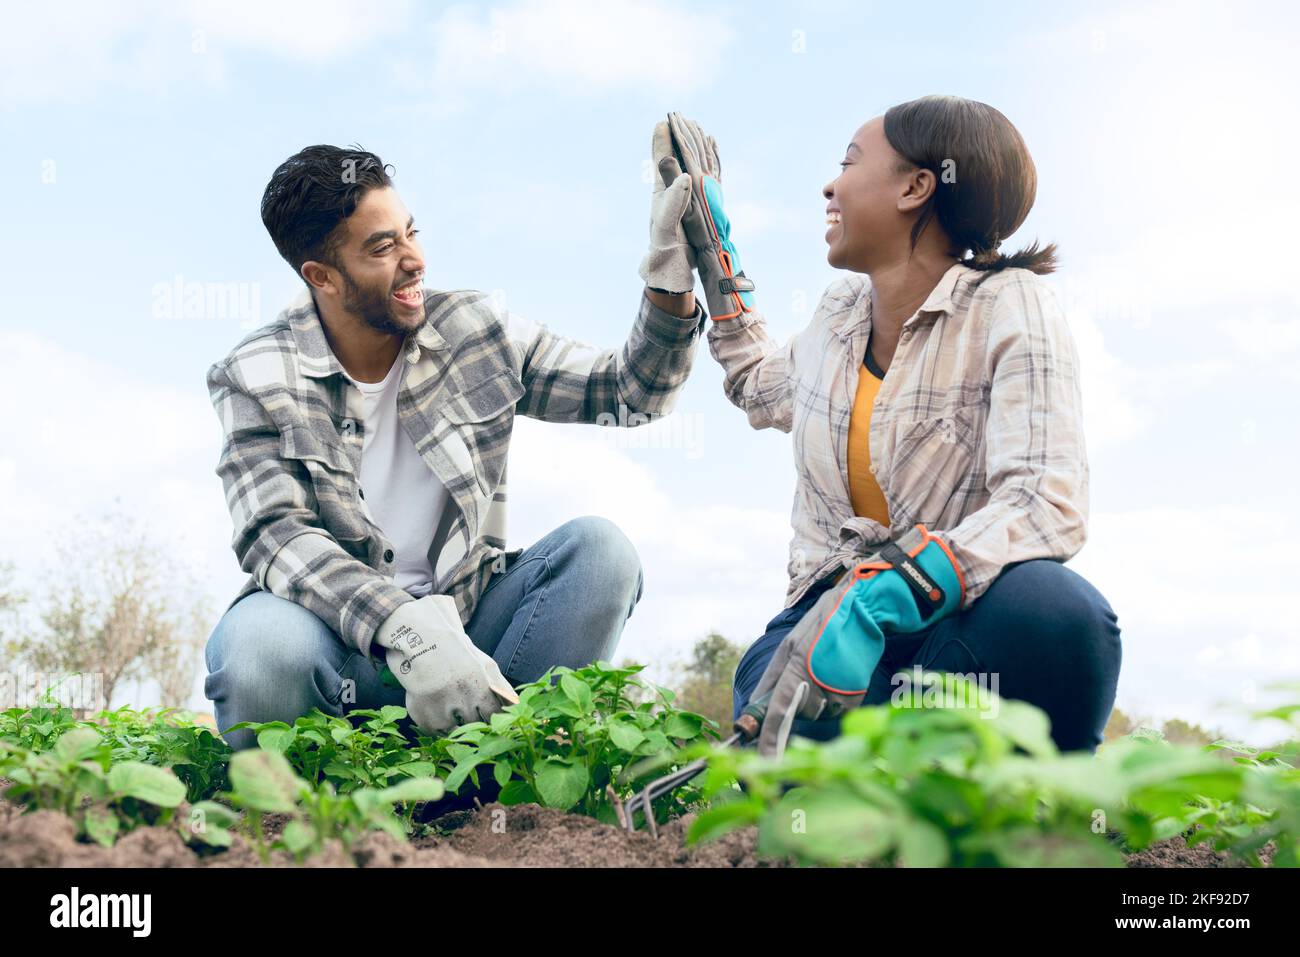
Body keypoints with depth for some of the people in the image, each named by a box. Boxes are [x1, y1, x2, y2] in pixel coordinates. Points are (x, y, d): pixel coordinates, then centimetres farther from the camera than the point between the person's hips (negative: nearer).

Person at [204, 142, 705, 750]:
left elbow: (629, 390, 8)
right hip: (343, 638, -3)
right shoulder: (255, 379, -5)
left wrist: (668, 286, -12)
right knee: (262, 642, -37)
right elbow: (276, 535, -19)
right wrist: (407, 631, -35)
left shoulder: (475, 331, 5)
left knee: (598, 550, -22)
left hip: (466, 617, 4)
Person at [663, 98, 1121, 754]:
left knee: (1061, 614, -39)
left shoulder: (1009, 307, -7)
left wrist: (884, 597, -37)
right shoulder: (841, 308, 10)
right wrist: (710, 240, 31)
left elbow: (1048, 501, -23)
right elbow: (764, 390, 35)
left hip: (960, 615, -2)